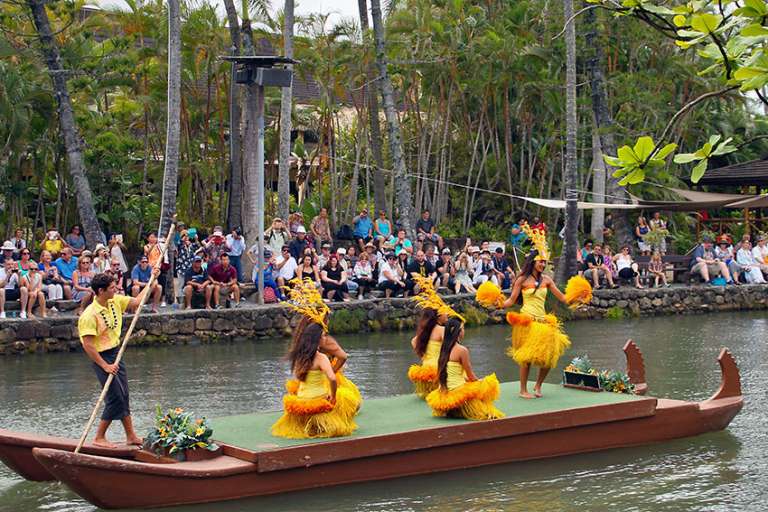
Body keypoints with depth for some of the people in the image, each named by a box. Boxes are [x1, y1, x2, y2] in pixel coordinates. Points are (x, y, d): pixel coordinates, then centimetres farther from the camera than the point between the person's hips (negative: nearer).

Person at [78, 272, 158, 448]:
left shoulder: (116, 301, 1)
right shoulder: (89, 315, -22)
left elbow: (137, 301, 15)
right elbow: (87, 345, -23)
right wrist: (105, 366, -22)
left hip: (116, 353, 8)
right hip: (102, 357, -8)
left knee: (124, 397, 12)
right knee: (116, 398, -8)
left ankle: (131, 436, 19)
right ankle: (99, 438, 5)